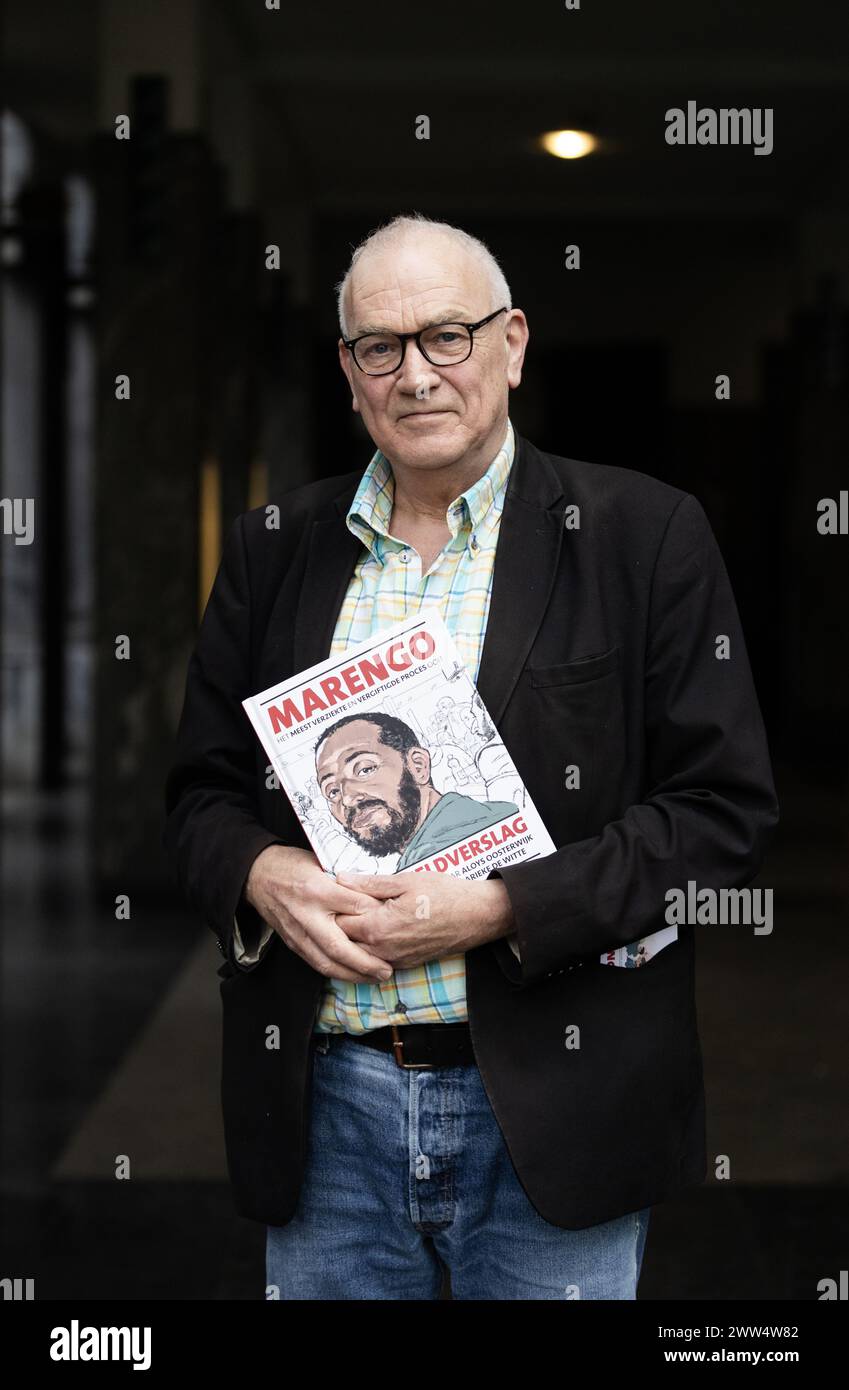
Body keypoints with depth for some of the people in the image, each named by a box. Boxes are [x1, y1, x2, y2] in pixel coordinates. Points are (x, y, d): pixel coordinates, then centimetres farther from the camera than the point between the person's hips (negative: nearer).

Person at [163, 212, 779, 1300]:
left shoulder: (642, 536, -3)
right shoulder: (273, 548, 9)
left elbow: (724, 808, -6)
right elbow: (201, 791, 14)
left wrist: (500, 908, -16)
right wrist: (263, 874, -10)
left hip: (550, 1114, -3)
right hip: (323, 1099, 3)